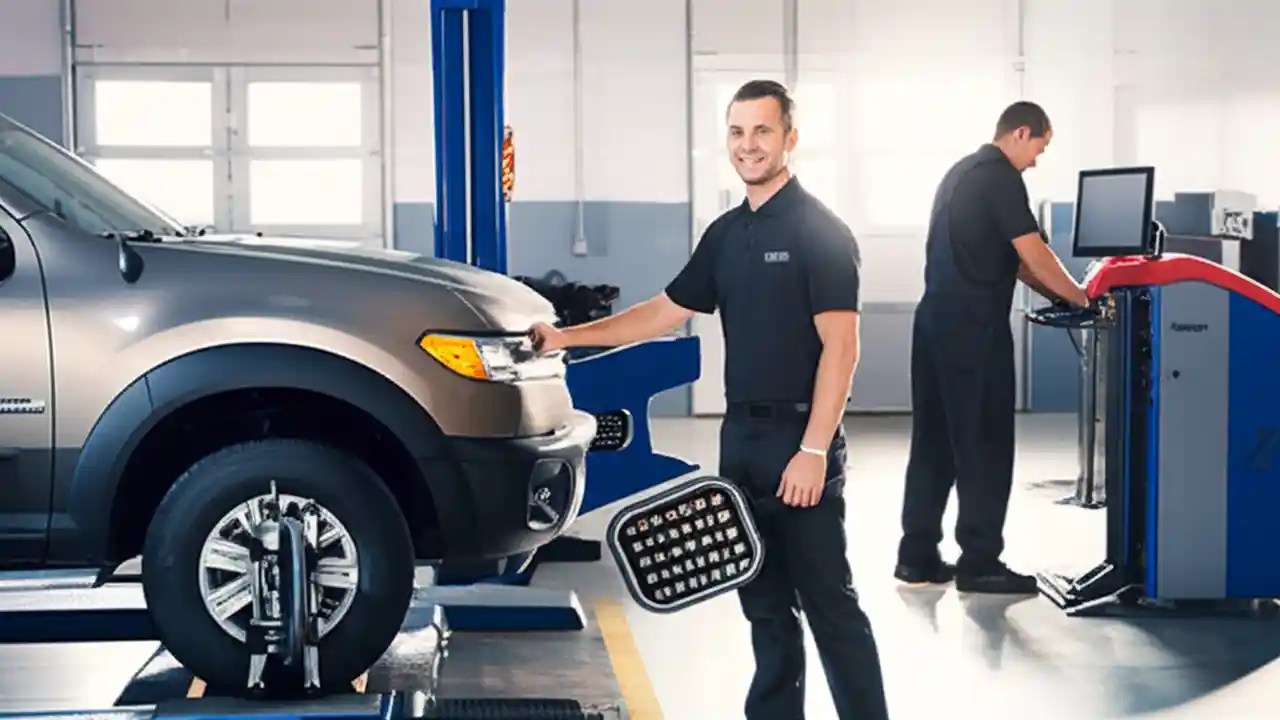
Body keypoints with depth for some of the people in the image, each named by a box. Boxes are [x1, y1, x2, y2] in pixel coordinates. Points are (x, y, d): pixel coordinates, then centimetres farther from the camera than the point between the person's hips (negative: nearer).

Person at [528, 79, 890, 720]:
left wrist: (814, 450, -21)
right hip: (741, 438, 7)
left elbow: (840, 347, -15)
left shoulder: (820, 232, -9)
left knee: (827, 601, -6)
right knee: (764, 599, 12)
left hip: (800, 442, -7)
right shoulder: (726, 233, 13)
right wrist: (569, 337, 16)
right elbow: (666, 311, 20)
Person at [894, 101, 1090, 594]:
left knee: (934, 440, 11)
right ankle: (979, 563, 1)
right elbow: (1032, 254, -14)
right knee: (985, 445, -2)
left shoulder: (962, 172, 19)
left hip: (936, 321, 9)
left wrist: (1056, 293, 18)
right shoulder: (1001, 178, -11)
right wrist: (1078, 297, -2)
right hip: (974, 328, -9)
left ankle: (917, 555, 13)